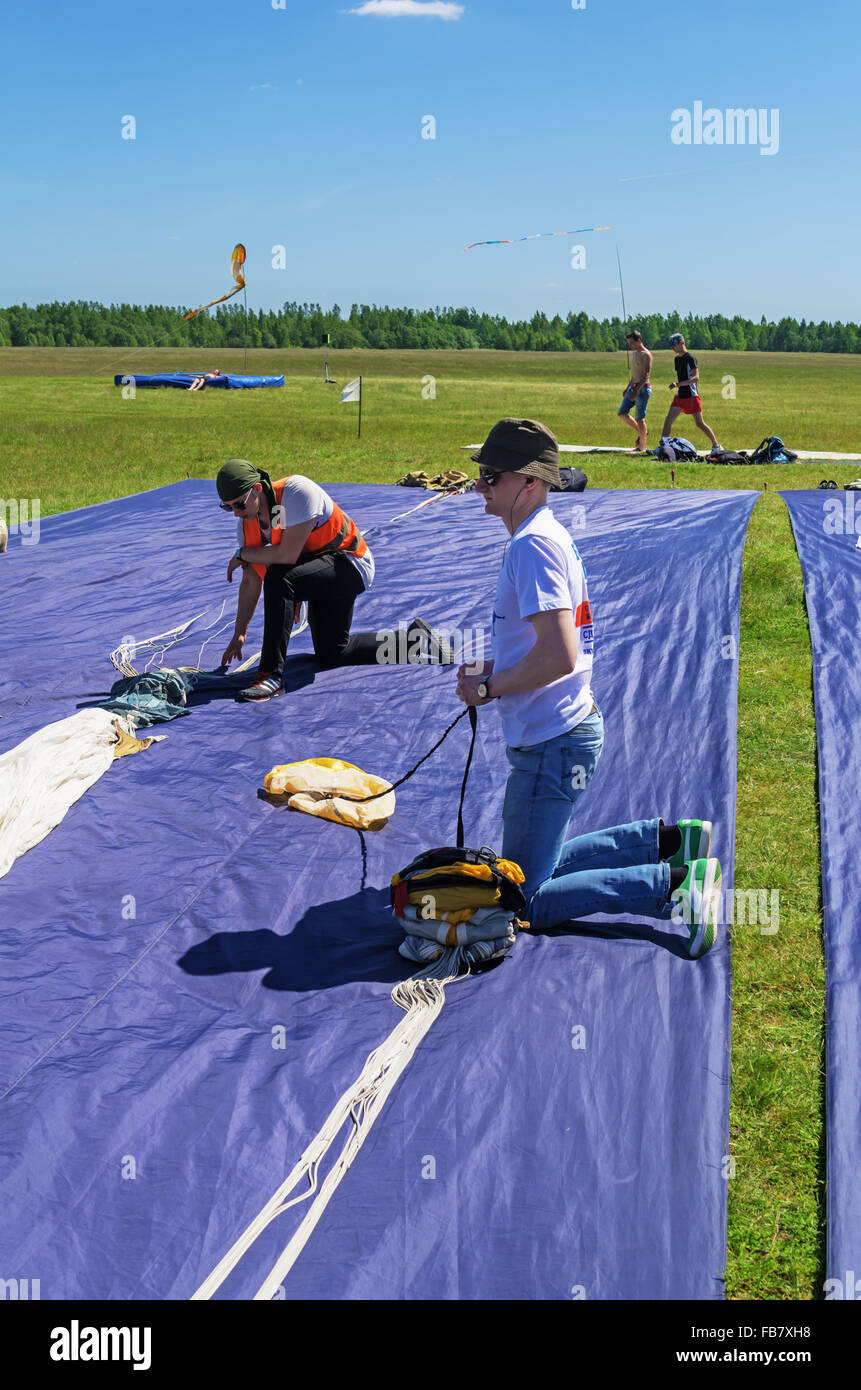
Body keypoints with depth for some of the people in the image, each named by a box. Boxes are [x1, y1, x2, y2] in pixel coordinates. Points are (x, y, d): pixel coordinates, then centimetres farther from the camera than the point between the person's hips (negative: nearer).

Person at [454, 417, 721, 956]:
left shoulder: (532, 544, -19)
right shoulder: (552, 535, 13)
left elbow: (560, 656, -29)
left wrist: (490, 687, -15)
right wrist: (490, 669, 9)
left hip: (551, 748, -10)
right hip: (573, 729, 10)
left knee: (525, 902, -3)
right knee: (540, 868, 24)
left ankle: (675, 883, -7)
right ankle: (667, 840, 19)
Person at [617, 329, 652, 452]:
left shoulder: (646, 354, -13)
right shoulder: (634, 353, 15)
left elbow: (646, 375, -21)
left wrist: (637, 390, -28)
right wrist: (628, 387, 27)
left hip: (643, 388, -9)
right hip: (633, 387, 9)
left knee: (639, 418, -5)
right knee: (622, 413, 5)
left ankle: (642, 447, 2)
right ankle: (641, 432, 20)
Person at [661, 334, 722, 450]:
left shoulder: (690, 358, -15)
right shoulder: (677, 358, 11)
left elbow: (696, 377, -25)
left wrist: (678, 384, -32)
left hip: (692, 396, -7)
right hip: (679, 396, 7)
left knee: (699, 424, 1)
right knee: (668, 419, -4)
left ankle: (716, 445, 14)